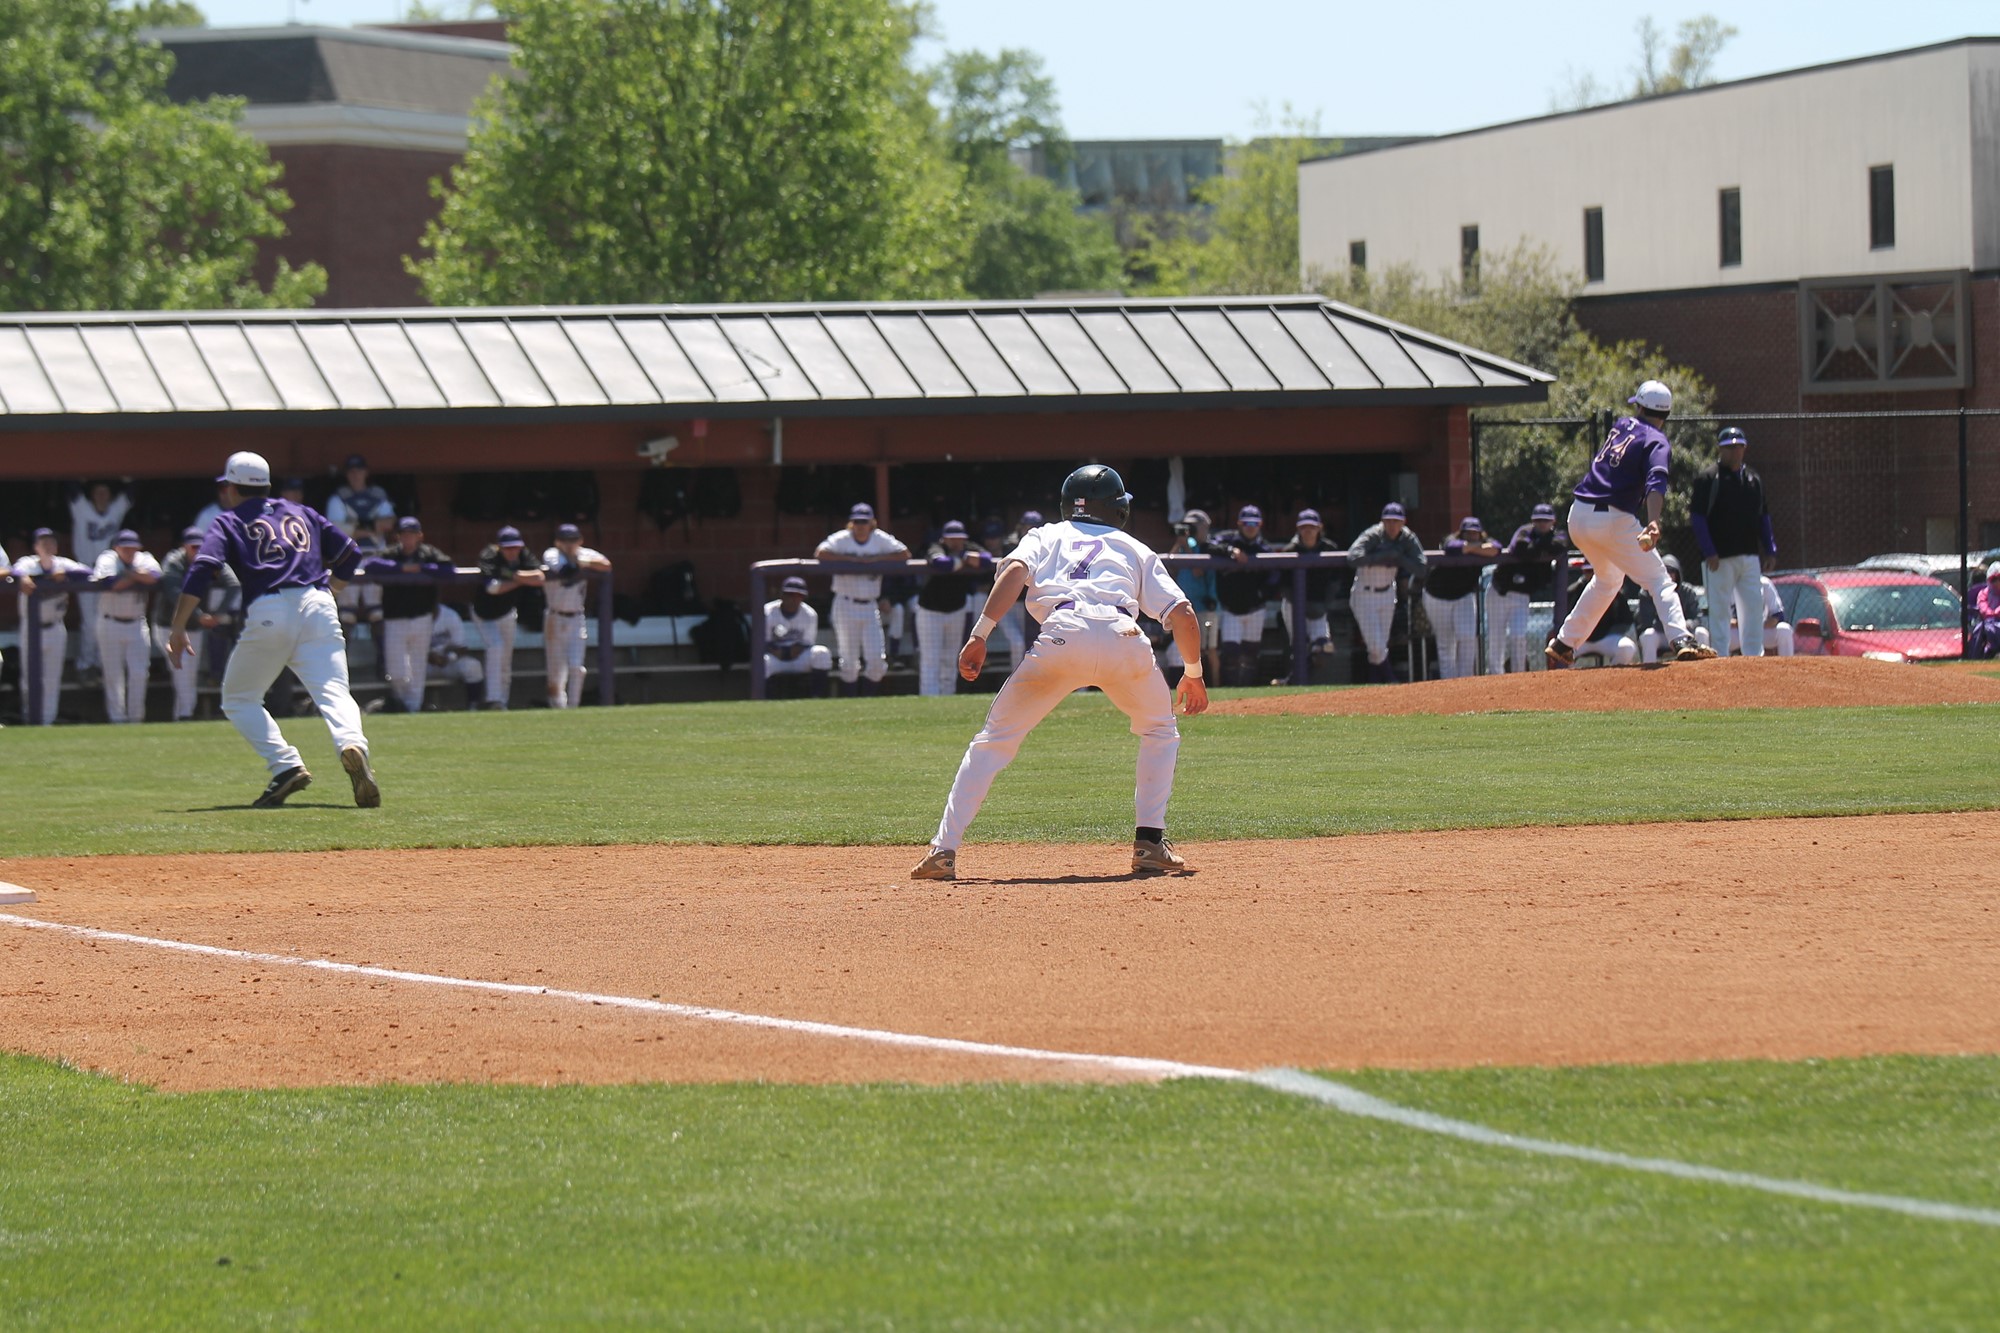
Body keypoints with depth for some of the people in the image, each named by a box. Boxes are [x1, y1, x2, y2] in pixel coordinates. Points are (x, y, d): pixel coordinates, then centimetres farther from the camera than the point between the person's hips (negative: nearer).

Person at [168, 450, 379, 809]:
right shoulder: (302, 513, 26)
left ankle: (286, 765, -6)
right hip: (318, 608, 3)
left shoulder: (228, 523, 14)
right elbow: (350, 556, 22)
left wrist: (178, 630, -5)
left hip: (268, 614, -3)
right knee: (334, 693, -9)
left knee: (238, 699, 14)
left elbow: (201, 572, -2)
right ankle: (352, 744, -42)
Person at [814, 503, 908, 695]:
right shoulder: (842, 539, -2)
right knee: (849, 660, 1)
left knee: (876, 660, -5)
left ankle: (869, 697, 11)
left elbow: (904, 553, -4)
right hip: (845, 605, -2)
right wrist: (851, 559, -18)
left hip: (870, 606, 2)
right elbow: (821, 554, -16)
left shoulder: (880, 539, 4)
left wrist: (875, 559, -13)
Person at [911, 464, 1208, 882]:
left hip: (1062, 635, -1)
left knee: (996, 737, 10)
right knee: (1159, 731, 28)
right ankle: (1150, 843, 15)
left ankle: (944, 850, -2)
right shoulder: (1136, 550, 32)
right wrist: (1193, 674, 34)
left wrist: (980, 634, -1)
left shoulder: (1046, 536, 30)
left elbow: (1015, 570, 6)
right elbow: (1183, 614, 20)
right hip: (1126, 640, 1)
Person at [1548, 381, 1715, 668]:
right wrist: (1653, 523, -37)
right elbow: (1655, 483, -24)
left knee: (1608, 578, 28)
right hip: (1613, 521, -7)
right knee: (1659, 580, -5)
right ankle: (1681, 641, -26)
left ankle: (1563, 643, 30)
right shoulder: (1656, 442, -6)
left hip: (1578, 516, 7)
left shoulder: (1621, 426, 13)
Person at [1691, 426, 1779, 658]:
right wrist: (1708, 551, -16)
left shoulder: (1753, 479, 14)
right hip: (1720, 558, -5)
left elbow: (1764, 516, 18)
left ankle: (1755, 657, 12)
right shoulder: (1708, 479, -4)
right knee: (1719, 611, -4)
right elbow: (1697, 516, -8)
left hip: (1750, 556, 6)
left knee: (1753, 609, 6)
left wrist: (1770, 550, 10)